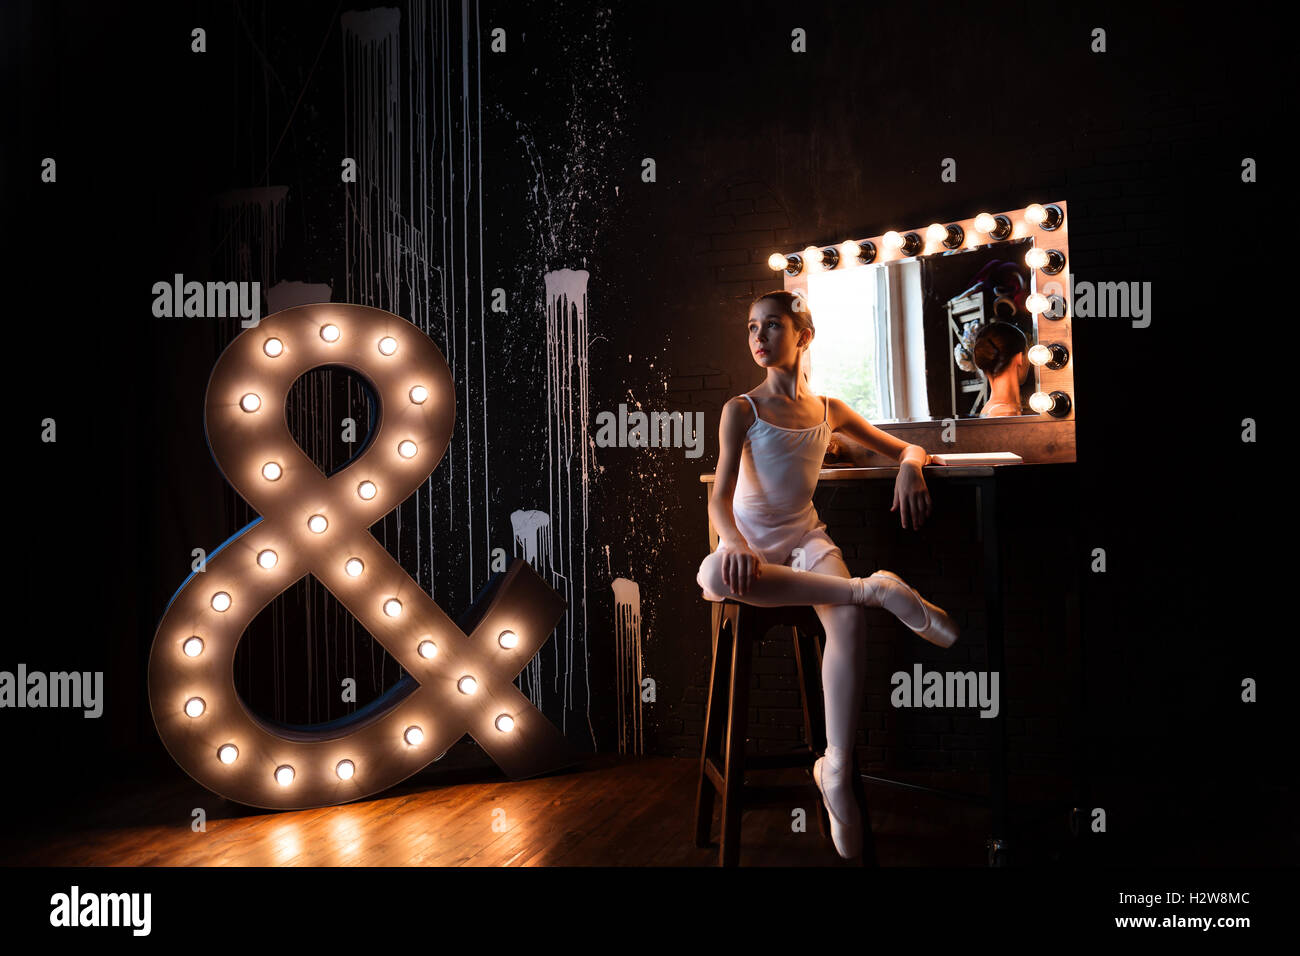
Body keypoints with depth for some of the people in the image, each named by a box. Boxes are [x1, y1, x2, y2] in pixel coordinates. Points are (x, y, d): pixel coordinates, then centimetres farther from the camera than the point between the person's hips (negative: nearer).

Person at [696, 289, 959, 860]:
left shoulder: (829, 411, 8)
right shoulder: (741, 410, -2)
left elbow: (907, 449, 12)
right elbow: (721, 495, -13)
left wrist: (910, 468, -14)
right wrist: (735, 544, -36)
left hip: (805, 537, 2)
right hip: (751, 543, -2)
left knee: (848, 617, -33)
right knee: (715, 575, -41)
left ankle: (836, 771, -27)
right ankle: (879, 588, -40)